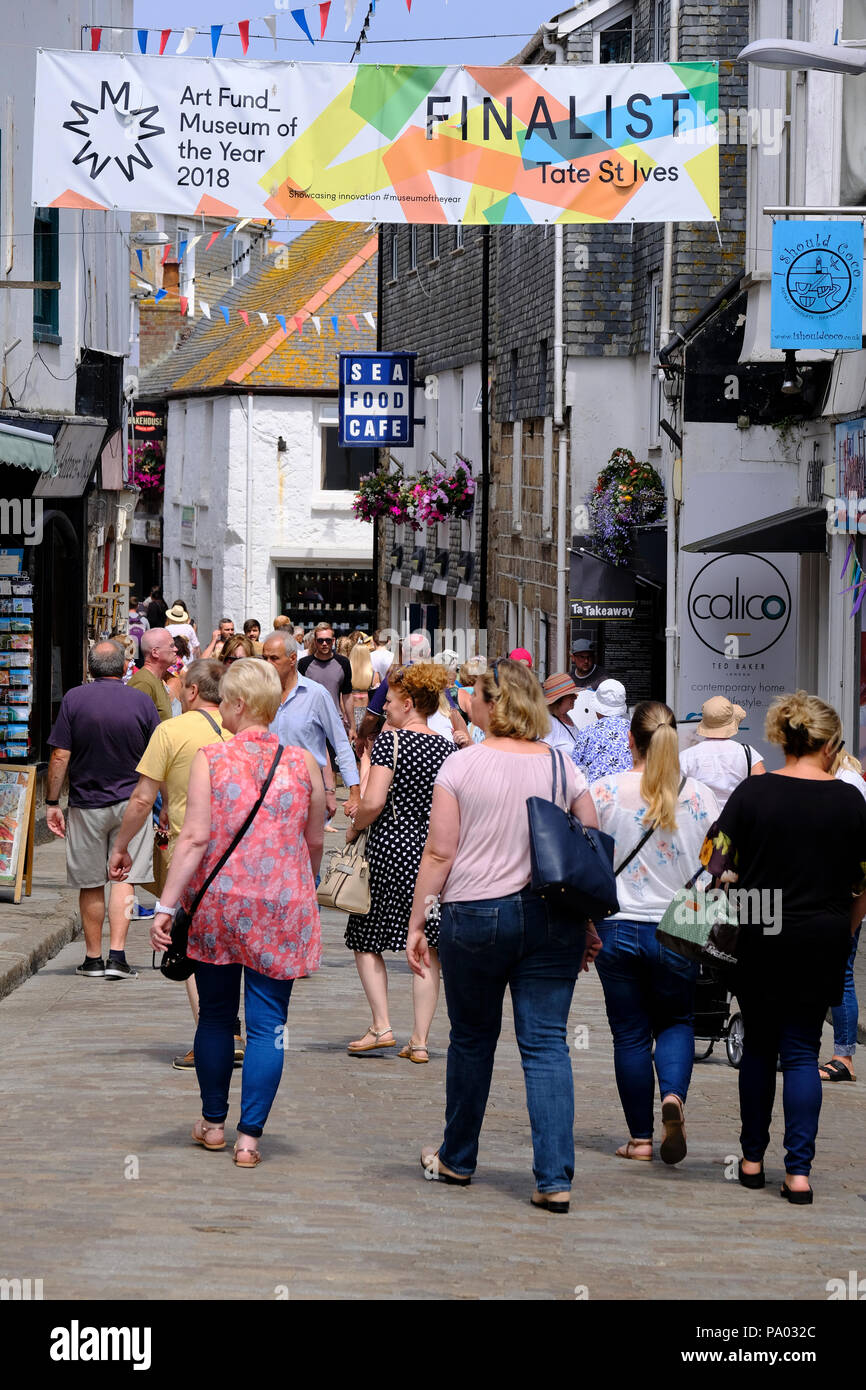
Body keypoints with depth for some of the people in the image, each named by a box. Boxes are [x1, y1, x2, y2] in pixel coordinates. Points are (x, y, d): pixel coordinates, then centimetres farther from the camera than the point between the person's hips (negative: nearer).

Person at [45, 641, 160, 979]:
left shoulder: (74, 699, -6)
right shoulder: (142, 702, -3)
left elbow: (60, 757, -8)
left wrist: (52, 803, 0)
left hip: (86, 804, 0)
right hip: (130, 801, 0)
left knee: (90, 884, 9)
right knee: (124, 878, 3)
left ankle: (93, 958, 14)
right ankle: (117, 956, -7)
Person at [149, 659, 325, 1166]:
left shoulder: (211, 758, -6)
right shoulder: (302, 762, -1)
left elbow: (196, 838, -11)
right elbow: (315, 843, 7)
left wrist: (167, 905, -8)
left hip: (218, 901, 0)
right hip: (282, 909, 0)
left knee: (215, 1015, 15)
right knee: (268, 1022, 3)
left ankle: (214, 1123, 26)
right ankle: (250, 1135, 0)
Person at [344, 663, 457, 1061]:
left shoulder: (391, 740, -10)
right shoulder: (447, 749, 5)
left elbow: (374, 802, -18)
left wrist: (354, 827, 1)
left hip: (390, 849, -5)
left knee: (365, 939, 11)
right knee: (427, 948, 7)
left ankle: (381, 1026, 4)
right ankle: (420, 1040, 6)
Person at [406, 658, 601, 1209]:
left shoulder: (461, 767, -5)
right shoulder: (563, 767, 3)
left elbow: (439, 853, -6)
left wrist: (417, 921, 2)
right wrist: (589, 925, 15)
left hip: (475, 916, -2)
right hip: (553, 918, 2)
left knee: (472, 1040, 14)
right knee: (547, 1044, 1)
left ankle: (458, 1160, 29)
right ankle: (555, 1178, -7)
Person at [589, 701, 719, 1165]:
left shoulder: (604, 792, -6)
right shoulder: (699, 796, -4)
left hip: (618, 929, -1)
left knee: (630, 1033, 9)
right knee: (676, 1022, 17)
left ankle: (640, 1137, 11)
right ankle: (673, 1096, -10)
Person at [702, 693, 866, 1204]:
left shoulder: (752, 792, -5)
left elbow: (718, 864, -5)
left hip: (760, 937, 0)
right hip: (823, 941, 0)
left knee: (759, 1046, 15)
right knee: (802, 1051, 4)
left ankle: (753, 1160, 20)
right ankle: (798, 1170, -4)